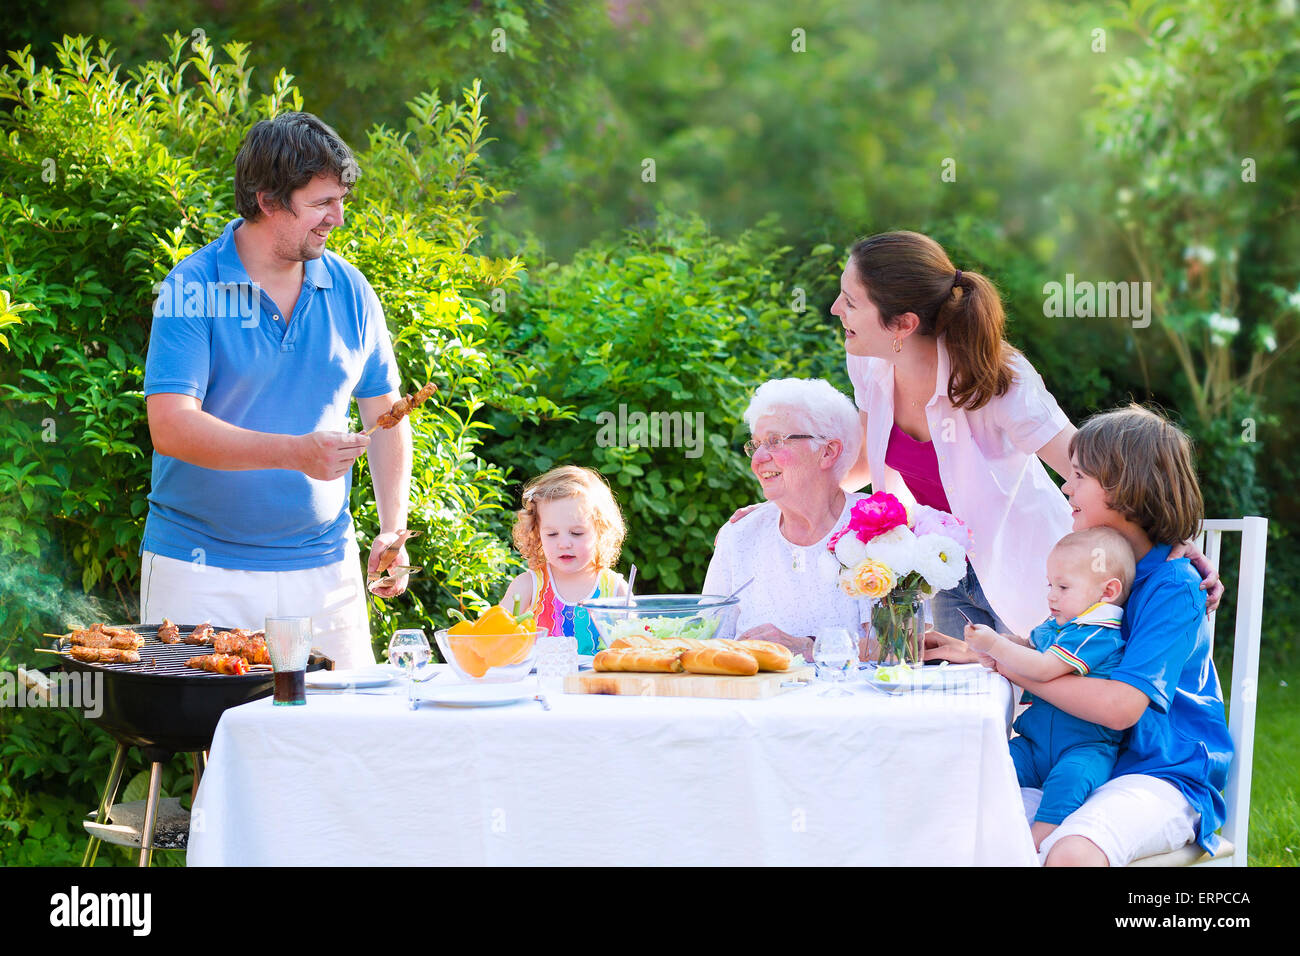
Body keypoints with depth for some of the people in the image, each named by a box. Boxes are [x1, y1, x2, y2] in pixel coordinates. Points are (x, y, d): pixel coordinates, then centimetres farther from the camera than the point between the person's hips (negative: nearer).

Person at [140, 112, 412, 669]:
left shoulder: (350, 292, 6)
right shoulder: (191, 289, -8)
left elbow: (384, 416, 14)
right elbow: (170, 427, -18)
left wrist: (393, 529, 2)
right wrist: (294, 452, -28)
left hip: (323, 565, 4)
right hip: (200, 568, -4)